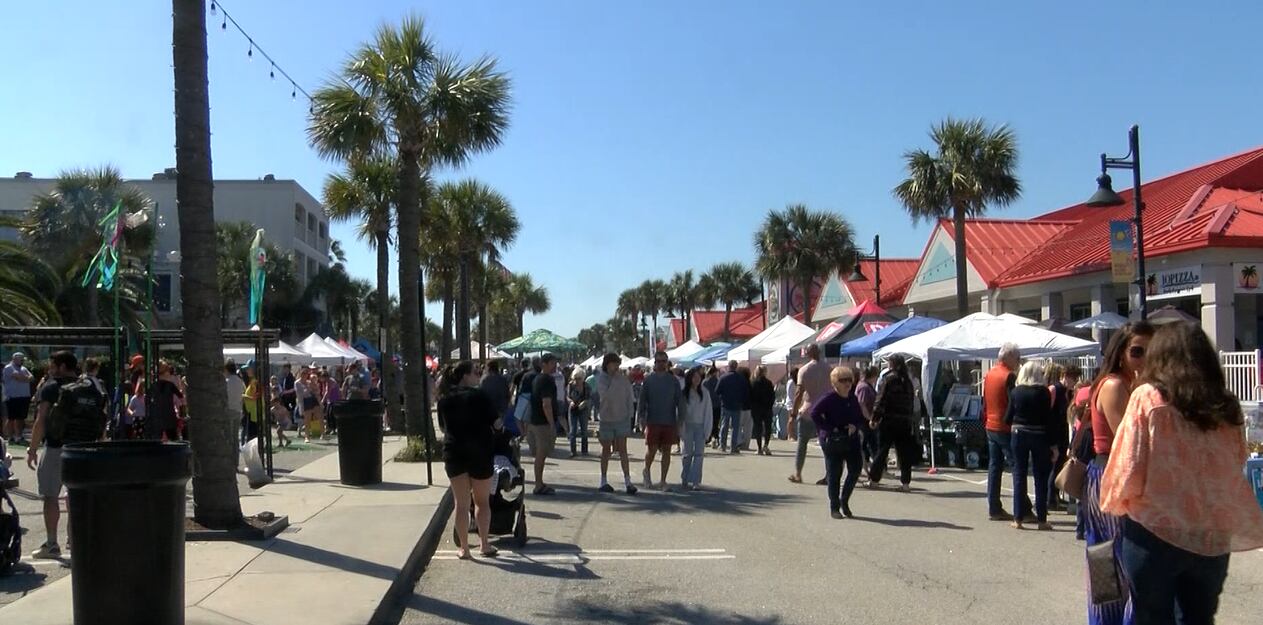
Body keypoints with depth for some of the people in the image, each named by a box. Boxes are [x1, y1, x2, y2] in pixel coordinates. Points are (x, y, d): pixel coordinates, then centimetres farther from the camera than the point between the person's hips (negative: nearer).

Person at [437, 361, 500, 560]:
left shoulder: (444, 399, 4)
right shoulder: (478, 396, -9)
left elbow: (443, 426, 10)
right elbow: (496, 422, -7)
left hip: (453, 453, 3)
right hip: (480, 452, -3)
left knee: (461, 503, 8)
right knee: (482, 501, 12)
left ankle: (464, 548, 8)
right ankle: (485, 545, 13)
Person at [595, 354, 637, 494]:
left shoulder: (624, 380, -1)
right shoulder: (601, 379, -6)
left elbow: (629, 400, 5)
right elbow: (606, 394, -22)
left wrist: (629, 417, 2)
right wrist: (615, 378, -21)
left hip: (622, 420, 0)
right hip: (606, 420, 0)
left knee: (622, 450, -4)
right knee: (606, 450, 10)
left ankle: (627, 481, -5)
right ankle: (603, 481, 20)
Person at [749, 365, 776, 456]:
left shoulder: (753, 383, -3)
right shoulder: (769, 383, -6)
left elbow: (750, 397, -1)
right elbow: (772, 396, -3)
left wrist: (752, 408, 7)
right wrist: (770, 405, 10)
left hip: (756, 409, 1)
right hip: (767, 408, -1)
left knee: (758, 428, 5)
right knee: (767, 427, 8)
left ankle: (759, 448, 3)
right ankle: (766, 445, -10)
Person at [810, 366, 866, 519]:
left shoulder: (853, 399, 9)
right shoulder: (829, 399, -10)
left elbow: (861, 418, 18)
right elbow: (813, 413, -18)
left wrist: (855, 426, -5)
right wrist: (829, 429, -19)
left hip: (851, 439, 6)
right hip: (833, 441, -5)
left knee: (856, 468, -3)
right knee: (834, 473, 0)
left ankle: (844, 501, 16)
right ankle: (834, 507, 11)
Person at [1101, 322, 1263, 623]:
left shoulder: (1147, 397, -10)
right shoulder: (1226, 408, 2)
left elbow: (1128, 465, -10)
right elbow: (1237, 463, 13)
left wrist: (1116, 504, 7)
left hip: (1155, 533, -4)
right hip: (1213, 539, 4)